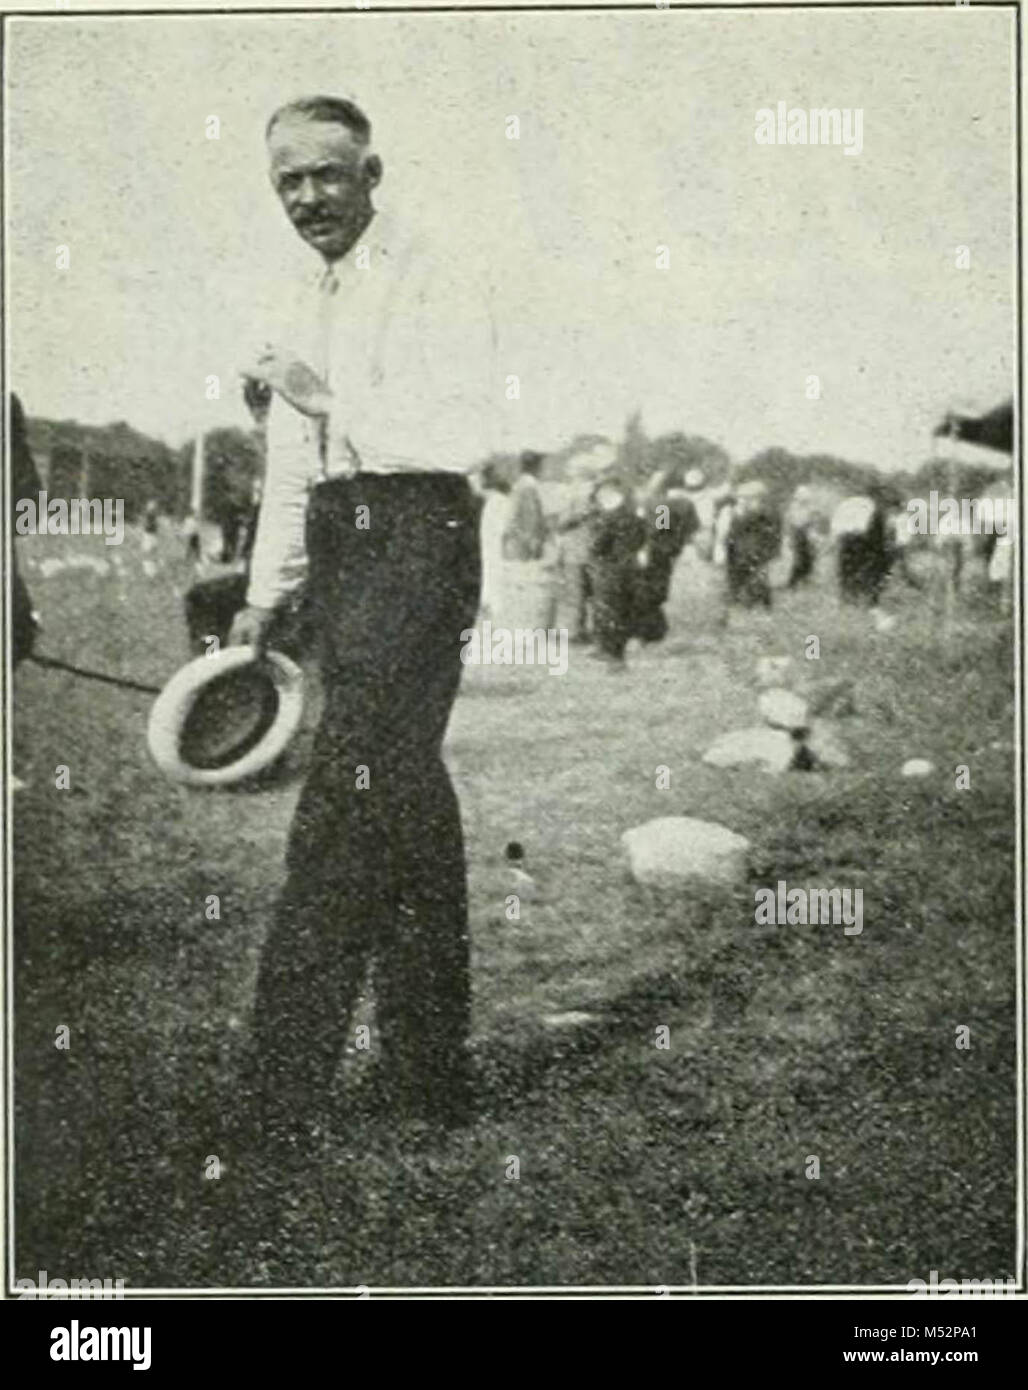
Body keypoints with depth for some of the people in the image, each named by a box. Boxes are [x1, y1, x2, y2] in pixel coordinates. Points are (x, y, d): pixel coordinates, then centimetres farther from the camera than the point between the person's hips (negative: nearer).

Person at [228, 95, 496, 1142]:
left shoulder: (432, 285, -4)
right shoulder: (311, 306, 22)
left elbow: (467, 432, -17)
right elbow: (289, 466, 24)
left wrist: (331, 399, -18)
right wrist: (265, 596, 19)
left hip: (412, 540, -9)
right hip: (342, 550, 9)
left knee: (344, 804, -14)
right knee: (406, 796, 11)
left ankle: (285, 1090, -11)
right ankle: (427, 1072, 19)